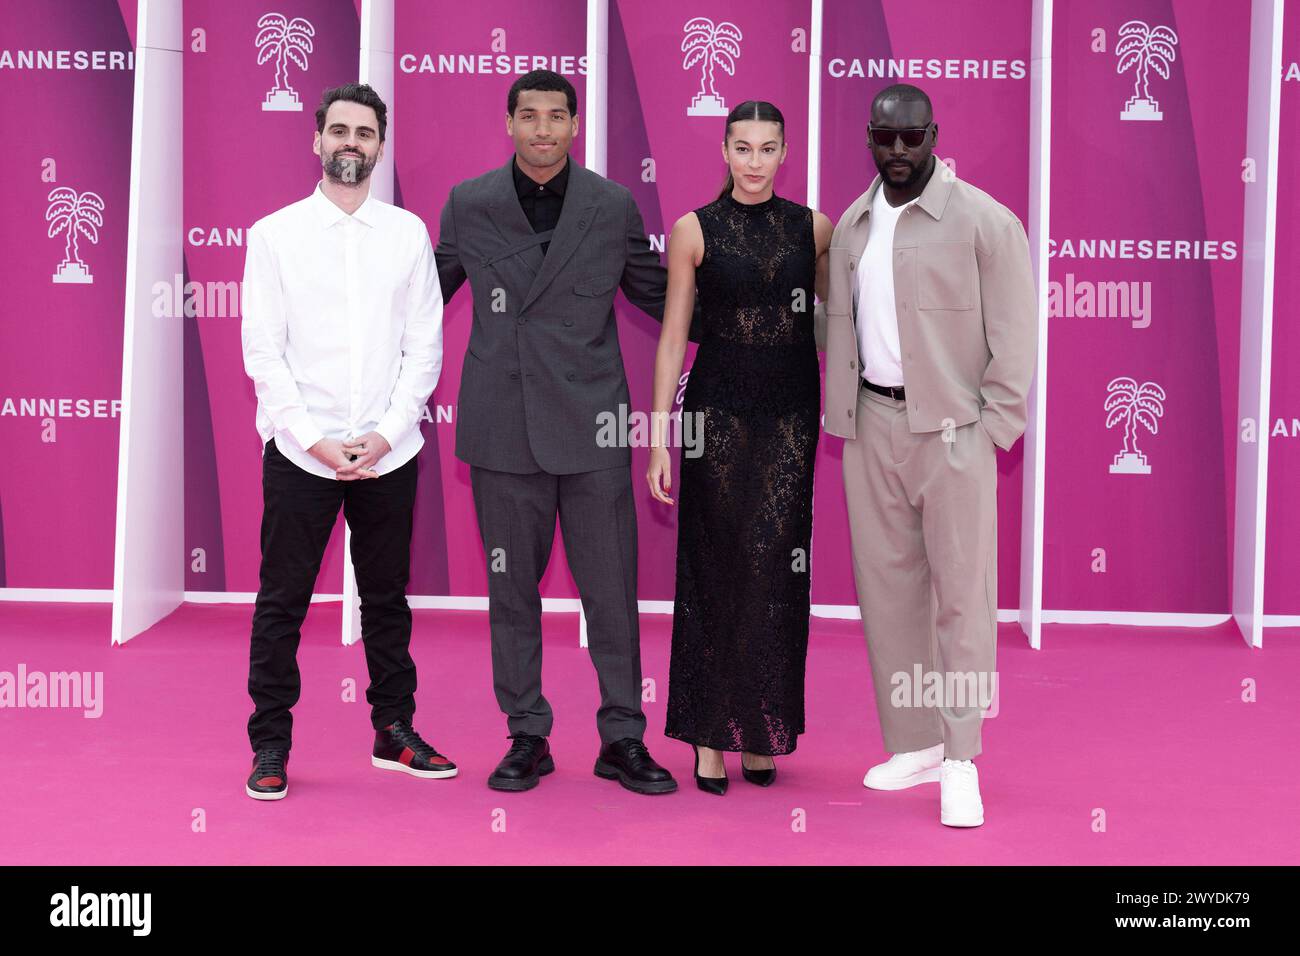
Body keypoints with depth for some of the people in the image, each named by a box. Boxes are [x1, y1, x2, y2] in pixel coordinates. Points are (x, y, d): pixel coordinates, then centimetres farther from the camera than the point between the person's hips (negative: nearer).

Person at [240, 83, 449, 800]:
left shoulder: (408, 233, 7)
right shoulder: (275, 234, 2)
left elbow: (425, 346, 4)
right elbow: (262, 349, -3)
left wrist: (386, 432, -8)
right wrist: (314, 438, -11)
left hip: (389, 452, 2)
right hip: (299, 451, -2)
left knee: (387, 598, 11)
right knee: (281, 603, 2)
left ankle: (394, 733, 22)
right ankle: (270, 744, 13)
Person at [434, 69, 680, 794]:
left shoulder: (614, 205, 4)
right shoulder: (469, 204, 4)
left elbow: (656, 292, 15)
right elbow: (430, 290, 16)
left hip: (591, 423, 0)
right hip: (504, 427, 1)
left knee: (612, 590, 2)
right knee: (512, 589, 7)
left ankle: (623, 739, 15)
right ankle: (528, 737, 19)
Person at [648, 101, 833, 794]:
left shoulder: (814, 228, 7)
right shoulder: (694, 230, 1)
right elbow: (673, 334, 1)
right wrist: (659, 437, -3)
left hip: (790, 412, 2)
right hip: (718, 408, -1)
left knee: (776, 567, 0)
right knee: (717, 566, 1)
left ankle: (761, 733, 11)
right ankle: (709, 735, 9)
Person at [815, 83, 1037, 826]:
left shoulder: (984, 221, -6)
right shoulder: (852, 225, 12)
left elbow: (1016, 334, -7)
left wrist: (992, 429, -10)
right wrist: (843, 415, 9)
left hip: (951, 427, -6)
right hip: (871, 423, 6)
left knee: (962, 591, -3)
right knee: (887, 584, 9)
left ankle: (961, 761, 4)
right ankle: (916, 745, 20)